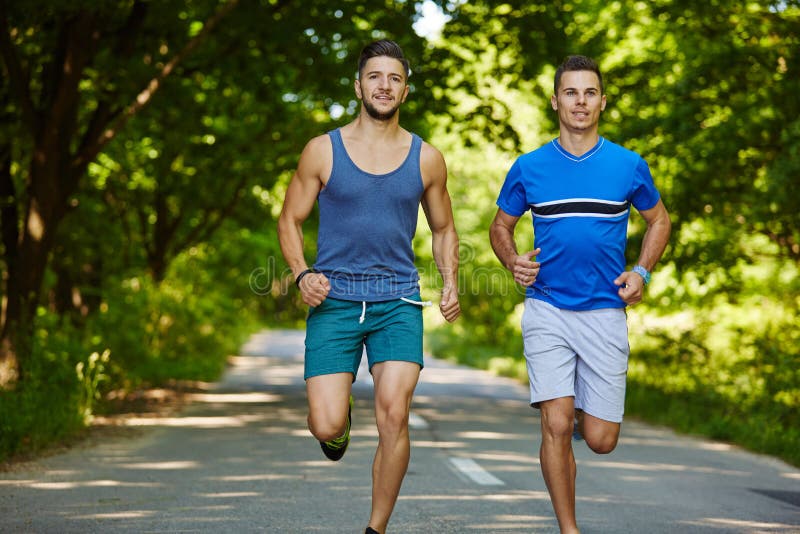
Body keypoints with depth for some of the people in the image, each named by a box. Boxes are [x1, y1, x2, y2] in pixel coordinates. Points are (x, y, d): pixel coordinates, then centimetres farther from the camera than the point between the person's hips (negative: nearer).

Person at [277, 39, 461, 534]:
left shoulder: (427, 159, 7)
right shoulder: (323, 151, 2)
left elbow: (444, 229, 19)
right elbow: (290, 221, 9)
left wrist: (451, 282, 2)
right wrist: (303, 273, -8)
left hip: (398, 302, 1)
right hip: (334, 301, -1)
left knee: (394, 417, -14)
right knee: (326, 427, -10)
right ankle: (341, 417, 30)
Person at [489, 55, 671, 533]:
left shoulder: (629, 166, 2)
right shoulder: (529, 168, 2)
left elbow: (659, 220, 17)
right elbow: (501, 226, 15)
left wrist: (642, 272, 1)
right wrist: (514, 263, -6)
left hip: (606, 311, 1)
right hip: (547, 310, 0)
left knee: (601, 440, 1)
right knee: (557, 427, -11)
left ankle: (584, 410, 39)